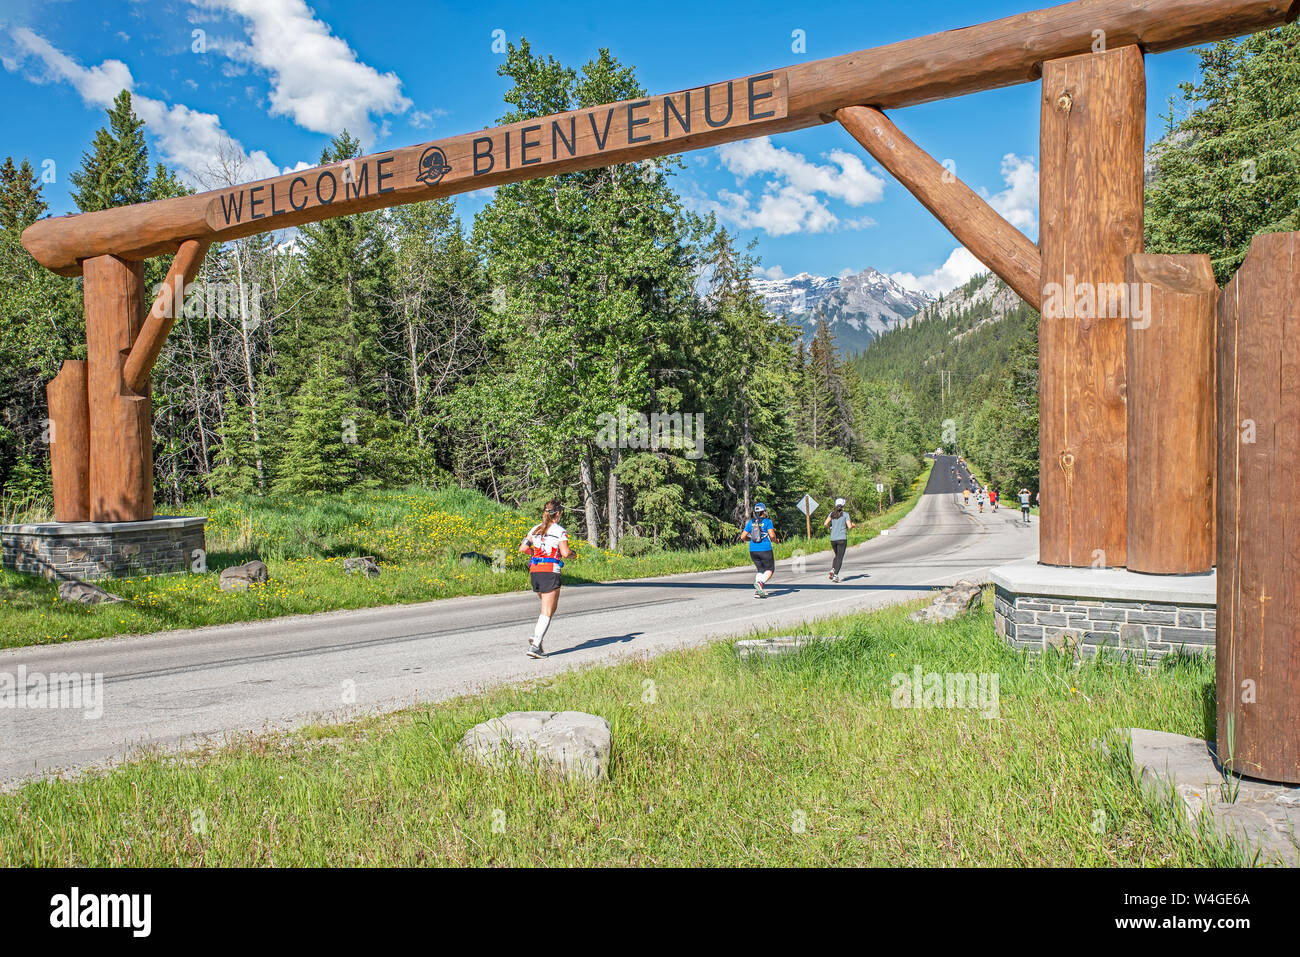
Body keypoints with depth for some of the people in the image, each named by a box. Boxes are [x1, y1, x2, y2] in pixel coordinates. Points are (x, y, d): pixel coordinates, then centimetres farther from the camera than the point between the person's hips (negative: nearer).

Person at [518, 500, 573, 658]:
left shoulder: (536, 529, 12)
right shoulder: (559, 531, -4)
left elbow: (523, 548, 5)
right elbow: (565, 553, -13)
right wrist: (572, 554, 8)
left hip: (534, 570, 6)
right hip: (550, 571, -6)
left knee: (551, 608, 20)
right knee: (547, 612, -1)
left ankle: (536, 637, 5)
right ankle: (535, 645, -9)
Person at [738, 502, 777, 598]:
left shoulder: (750, 522, 6)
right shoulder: (767, 521, -6)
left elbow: (743, 536, 5)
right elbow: (772, 535, -15)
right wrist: (774, 540, 6)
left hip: (753, 550, 5)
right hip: (765, 550, -5)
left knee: (761, 570, 16)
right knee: (770, 570, 9)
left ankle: (757, 591, 1)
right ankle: (760, 583, -19)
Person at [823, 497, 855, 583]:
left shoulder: (832, 513, 7)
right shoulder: (845, 514, -1)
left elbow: (825, 524, -3)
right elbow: (849, 527, -7)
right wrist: (853, 525, 15)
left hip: (833, 539, 4)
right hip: (842, 539, -4)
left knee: (837, 556, 23)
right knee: (840, 558, 0)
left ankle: (833, 570, 0)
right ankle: (835, 576, -13)